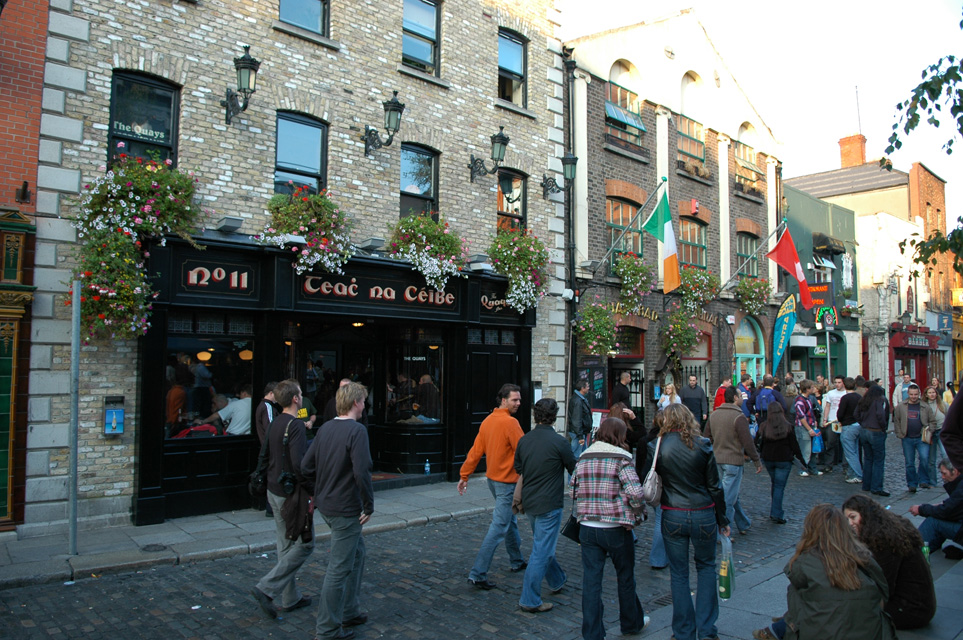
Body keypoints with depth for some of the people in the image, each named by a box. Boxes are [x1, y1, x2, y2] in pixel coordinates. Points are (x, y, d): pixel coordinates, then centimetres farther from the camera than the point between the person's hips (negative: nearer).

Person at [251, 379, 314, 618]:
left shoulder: (273, 424, 8)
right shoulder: (295, 425, -20)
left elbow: (266, 457, 16)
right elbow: (298, 464, -27)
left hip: (274, 491, 9)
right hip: (291, 493, -9)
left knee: (286, 545, 15)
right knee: (304, 544, 2)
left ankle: (291, 598, 23)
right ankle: (267, 588, -3)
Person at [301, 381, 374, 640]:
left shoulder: (325, 428, 6)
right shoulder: (357, 430, -19)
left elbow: (306, 466, 8)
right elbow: (362, 472, -25)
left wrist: (321, 491, 16)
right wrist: (369, 506, -14)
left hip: (326, 505, 9)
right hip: (346, 509, -9)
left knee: (357, 551, 24)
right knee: (339, 568, 2)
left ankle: (349, 611, 33)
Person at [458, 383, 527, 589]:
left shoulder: (488, 421, 5)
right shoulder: (510, 422, -20)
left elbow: (476, 451, 6)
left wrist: (464, 475, 11)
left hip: (493, 478, 9)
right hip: (507, 481, -9)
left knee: (510, 521, 25)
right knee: (498, 528, -5)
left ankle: (517, 561, 40)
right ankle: (478, 574, -5)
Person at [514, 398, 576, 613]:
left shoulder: (524, 440, 0)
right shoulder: (559, 442, -17)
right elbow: (575, 469, -4)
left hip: (529, 502, 7)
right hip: (549, 504, -7)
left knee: (543, 545, 23)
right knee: (541, 551, 0)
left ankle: (557, 581, 42)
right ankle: (530, 600, 4)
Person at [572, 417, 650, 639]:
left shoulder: (583, 458, 7)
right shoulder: (621, 458, -10)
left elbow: (574, 491, 9)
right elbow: (635, 492, -18)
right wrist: (638, 515, -3)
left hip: (587, 527, 4)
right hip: (616, 529, -4)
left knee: (591, 580, 7)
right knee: (625, 577, 17)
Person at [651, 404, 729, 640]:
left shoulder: (658, 447, -8)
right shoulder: (702, 446, -6)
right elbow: (714, 486, -1)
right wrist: (722, 519, 9)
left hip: (672, 517, 0)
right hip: (703, 515, 1)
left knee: (679, 574, 12)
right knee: (706, 567, 20)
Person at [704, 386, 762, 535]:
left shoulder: (714, 415, 6)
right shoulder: (739, 417, -16)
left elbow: (706, 437, 12)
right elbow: (747, 443, -16)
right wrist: (757, 461, -6)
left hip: (717, 460, 7)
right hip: (734, 461, -7)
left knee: (733, 494, 20)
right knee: (728, 498, -2)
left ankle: (744, 524, 33)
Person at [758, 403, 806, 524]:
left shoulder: (764, 426, -6)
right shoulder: (787, 427, -11)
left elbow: (760, 444, 3)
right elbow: (794, 444, -5)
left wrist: (761, 455, 18)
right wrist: (800, 458, 7)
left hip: (768, 459, 3)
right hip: (784, 460, -3)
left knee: (774, 484, 19)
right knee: (779, 486, -1)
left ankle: (775, 511, 24)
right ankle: (776, 514, -5)